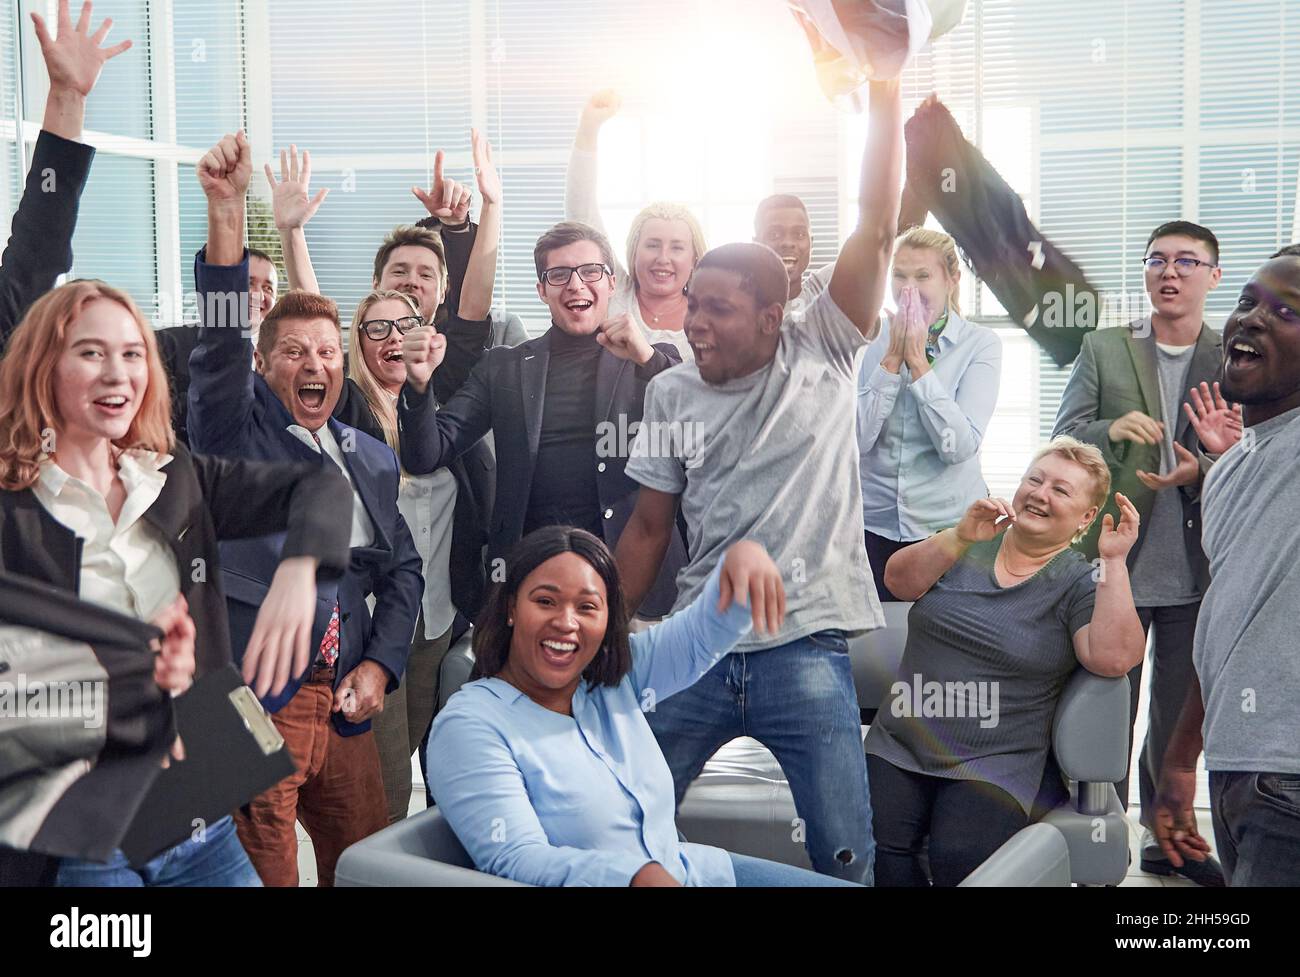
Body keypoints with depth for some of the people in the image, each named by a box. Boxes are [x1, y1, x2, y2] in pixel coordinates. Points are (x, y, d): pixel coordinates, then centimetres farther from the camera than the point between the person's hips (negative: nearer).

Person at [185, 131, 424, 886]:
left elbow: (403, 569, 18)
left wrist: (380, 664, 3)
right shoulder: (238, 431, 1)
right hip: (251, 695, -5)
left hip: (344, 700, 5)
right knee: (265, 876, -3)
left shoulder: (372, 458, 17)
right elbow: (220, 342, -16)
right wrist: (227, 210, -28)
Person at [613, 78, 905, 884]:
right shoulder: (671, 395, 7)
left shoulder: (822, 357, -1)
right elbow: (650, 529, 12)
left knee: (845, 856, 1)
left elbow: (878, 230, -11)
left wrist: (885, 93, -17)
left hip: (807, 650, -3)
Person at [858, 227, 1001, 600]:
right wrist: (893, 359, -13)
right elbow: (857, 439, -10)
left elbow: (960, 446, -16)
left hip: (951, 523, -2)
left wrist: (917, 362, -16)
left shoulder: (980, 344, -5)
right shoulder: (875, 340, 1)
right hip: (875, 523, 2)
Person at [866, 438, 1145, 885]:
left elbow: (1112, 658, -16)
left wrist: (1115, 561, -17)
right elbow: (899, 580, -5)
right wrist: (960, 537, -18)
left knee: (960, 860, -28)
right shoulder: (968, 546, 11)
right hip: (898, 748, 3)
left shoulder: (1080, 584, 2)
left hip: (994, 766, -2)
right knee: (872, 847, -21)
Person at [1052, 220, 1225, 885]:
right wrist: (1113, 429, -22)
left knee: (1179, 713, 13)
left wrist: (1201, 472, -17)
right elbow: (1063, 439, -1)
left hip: (1196, 572, 1)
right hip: (1117, 562, -1)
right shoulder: (1103, 349, 4)